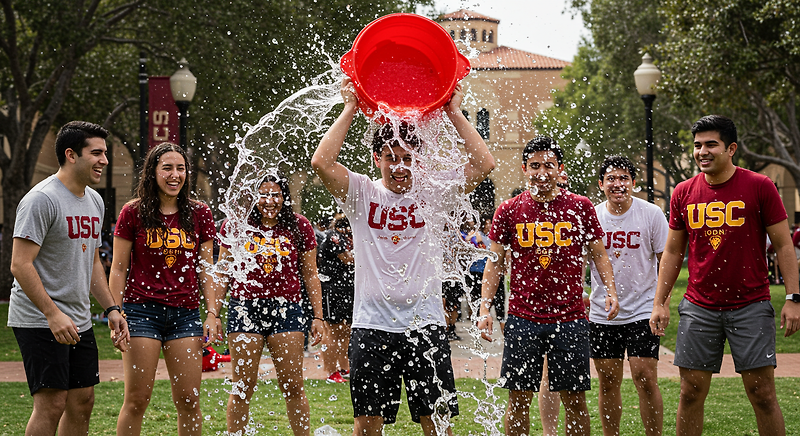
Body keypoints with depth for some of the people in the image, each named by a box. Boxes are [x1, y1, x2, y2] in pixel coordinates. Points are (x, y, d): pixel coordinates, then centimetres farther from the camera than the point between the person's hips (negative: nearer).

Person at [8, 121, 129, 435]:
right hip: (39, 321, -9)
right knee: (51, 404, -12)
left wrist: (111, 309, 15)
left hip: (79, 322, 9)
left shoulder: (94, 200, 14)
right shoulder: (43, 199, -14)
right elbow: (20, 265, -19)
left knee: (82, 402, 9)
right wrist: (53, 314, -24)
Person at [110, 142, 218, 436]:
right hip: (142, 310, -2)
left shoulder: (199, 214, 9)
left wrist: (212, 313, 4)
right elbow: (118, 269, 3)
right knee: (137, 398, -3)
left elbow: (205, 269, 12)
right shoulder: (133, 213, 2)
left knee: (188, 399, 1)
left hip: (185, 313, 3)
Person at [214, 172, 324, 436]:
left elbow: (310, 275, 10)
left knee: (293, 386, 1)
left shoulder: (299, 227, 5)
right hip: (245, 309, 0)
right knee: (242, 387, 0)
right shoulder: (235, 225, 3)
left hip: (286, 309, 1)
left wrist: (318, 317, 6)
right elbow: (223, 275, 9)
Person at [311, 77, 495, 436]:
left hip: (425, 324, 0)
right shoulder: (361, 193, 5)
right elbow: (321, 162, -12)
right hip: (372, 323, 0)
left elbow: (484, 164, -6)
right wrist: (350, 110, -7)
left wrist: (454, 113, -4)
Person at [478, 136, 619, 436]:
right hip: (522, 318, 0)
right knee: (519, 398, 3)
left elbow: (598, 254, 10)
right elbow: (495, 262, 7)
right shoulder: (508, 211, 4)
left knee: (575, 399, 3)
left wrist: (611, 291, -6)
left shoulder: (580, 207, 4)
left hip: (570, 318, 0)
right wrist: (485, 309, -2)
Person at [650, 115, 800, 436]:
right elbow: (672, 252, 13)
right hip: (699, 309, 3)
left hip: (750, 307, -3)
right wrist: (660, 303, 8)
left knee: (762, 392, -4)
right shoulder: (684, 193, 6)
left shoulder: (759, 187, -3)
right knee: (691, 392, 4)